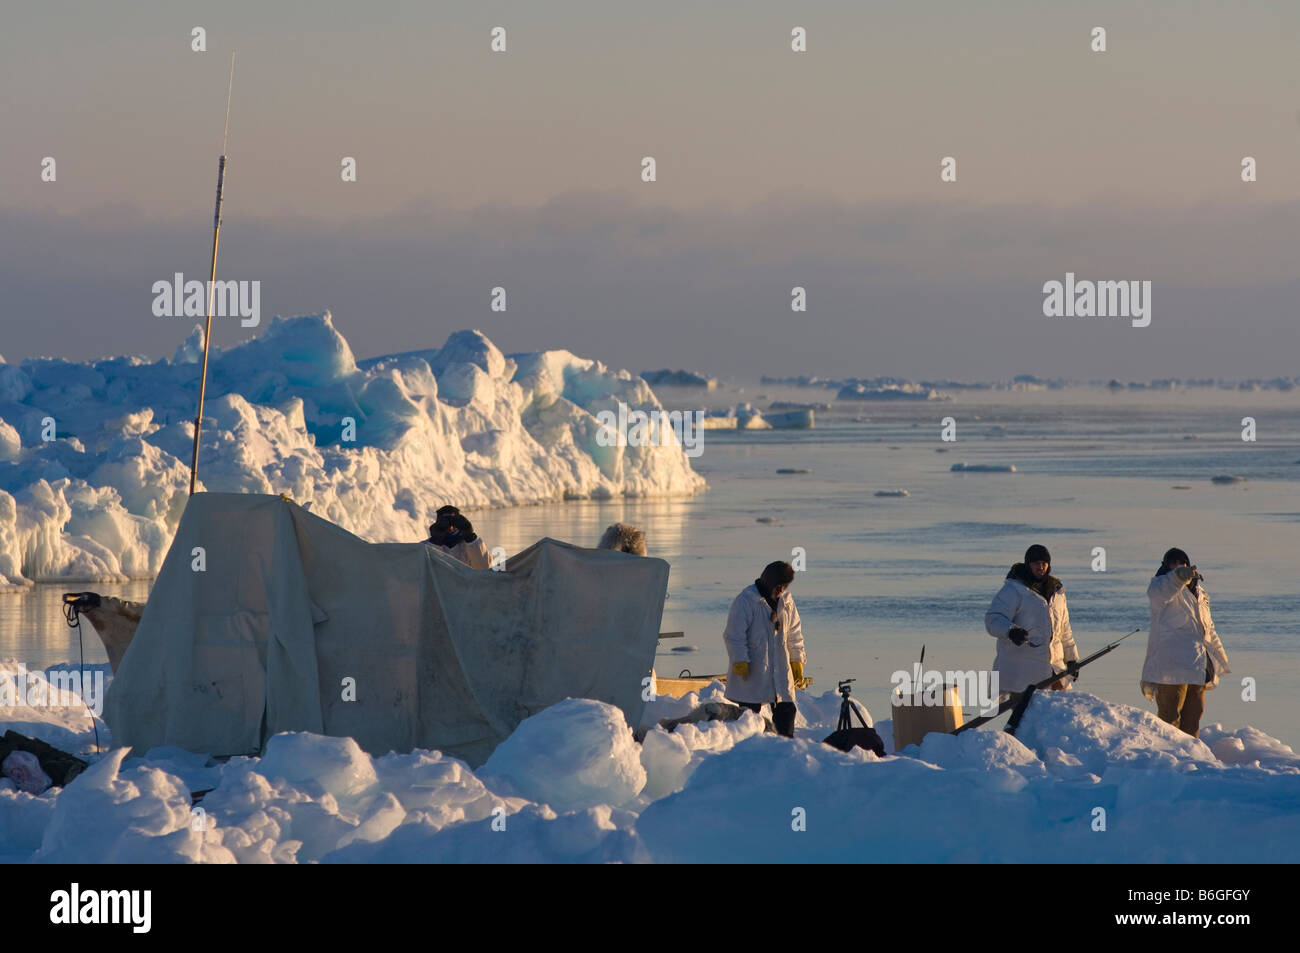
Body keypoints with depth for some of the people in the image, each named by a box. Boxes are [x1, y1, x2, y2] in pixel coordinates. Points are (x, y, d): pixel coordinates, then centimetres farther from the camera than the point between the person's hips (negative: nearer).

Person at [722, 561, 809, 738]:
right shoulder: (745, 601, -10)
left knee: (786, 710, 5)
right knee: (750, 714, -4)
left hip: (780, 669, 6)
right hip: (753, 670, -6)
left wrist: (797, 662, 17)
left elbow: (795, 634, 19)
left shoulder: (786, 601, 10)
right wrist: (741, 662, -17)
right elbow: (734, 635, -11)